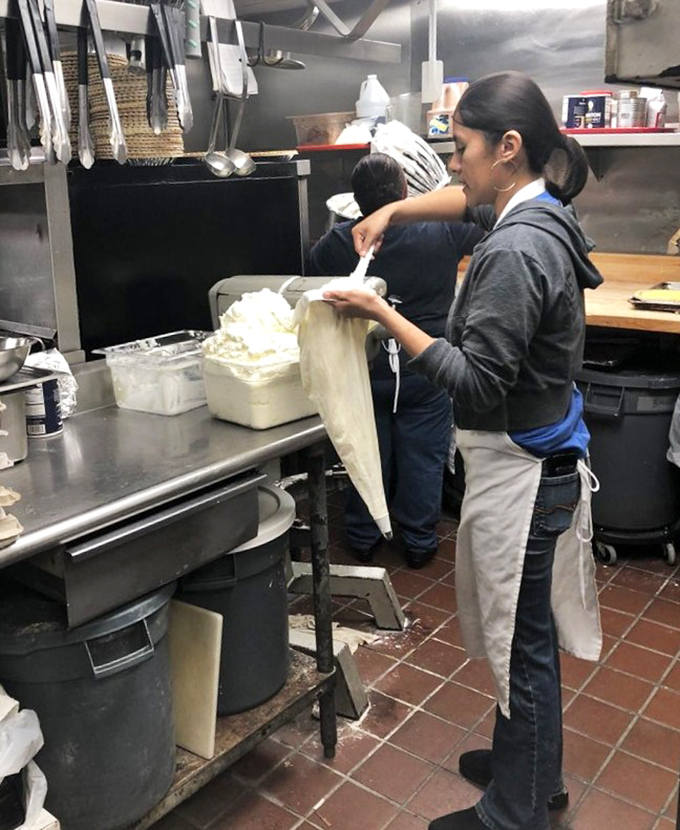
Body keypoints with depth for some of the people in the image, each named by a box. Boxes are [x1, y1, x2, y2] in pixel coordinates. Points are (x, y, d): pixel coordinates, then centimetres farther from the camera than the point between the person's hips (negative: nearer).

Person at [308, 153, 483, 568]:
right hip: (424, 370, -1)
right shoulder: (442, 232, -14)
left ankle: (363, 538, 29)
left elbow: (313, 281, 7)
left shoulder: (336, 243, -11)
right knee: (422, 457, 11)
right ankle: (419, 541, 24)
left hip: (365, 369, 2)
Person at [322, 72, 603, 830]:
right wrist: (394, 209, 12)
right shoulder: (539, 212, 5)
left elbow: (476, 381, -26)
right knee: (530, 633, 23)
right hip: (542, 459, 10)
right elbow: (473, 199, 25)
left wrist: (383, 316, -21)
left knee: (521, 643, 7)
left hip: (518, 470, -10)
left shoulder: (514, 252, -24)